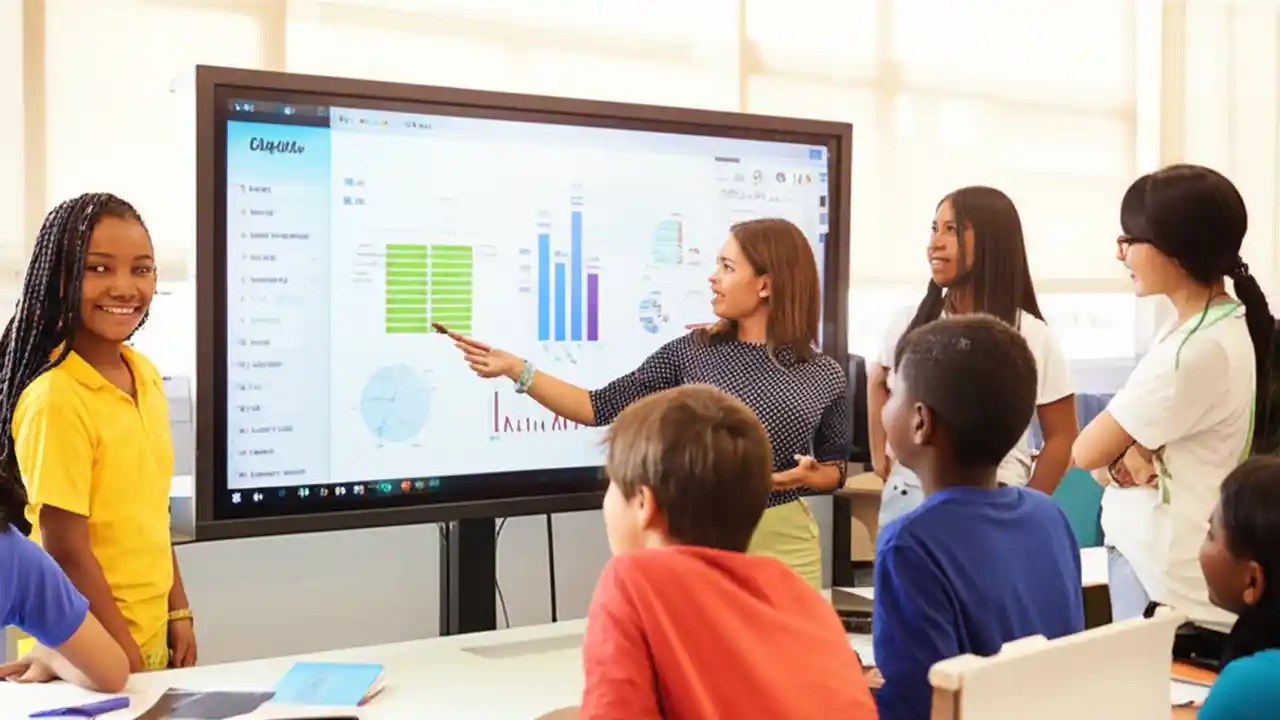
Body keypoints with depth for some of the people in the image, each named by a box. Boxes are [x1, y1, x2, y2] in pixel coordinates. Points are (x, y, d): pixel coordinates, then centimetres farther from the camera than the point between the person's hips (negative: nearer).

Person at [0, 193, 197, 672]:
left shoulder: (146, 376, 2)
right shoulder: (55, 399, -20)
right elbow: (67, 552, -18)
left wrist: (178, 612, 9)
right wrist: (126, 656, -14)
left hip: (152, 634, 7)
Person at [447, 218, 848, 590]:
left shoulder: (824, 377, -1)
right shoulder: (691, 353, 0)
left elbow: (835, 469, 10)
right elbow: (601, 408, 0)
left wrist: (804, 476, -13)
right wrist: (516, 368, -8)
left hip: (784, 548, 0)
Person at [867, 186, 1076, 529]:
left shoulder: (1031, 336, -5)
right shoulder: (910, 326, 3)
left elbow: (1061, 436, 1)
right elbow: (879, 381, 24)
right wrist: (879, 453, 14)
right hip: (907, 502, 3)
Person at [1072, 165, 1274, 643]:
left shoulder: (1201, 349, -23)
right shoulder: (1191, 329, 7)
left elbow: (1085, 451, -16)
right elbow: (1113, 442, 7)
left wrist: (1116, 458, 3)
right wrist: (1124, 458, -13)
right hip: (1144, 555, 9)